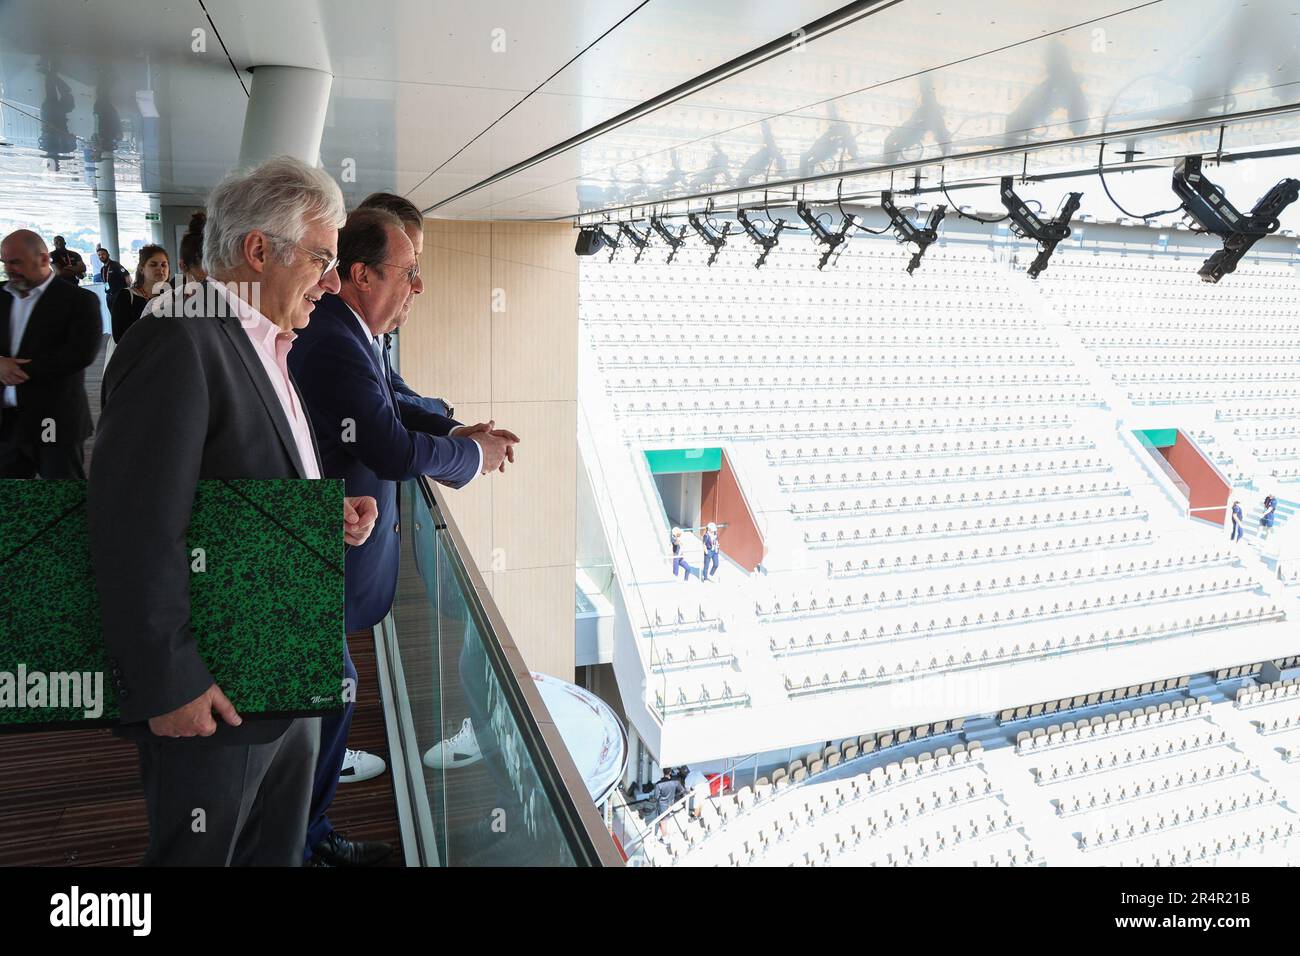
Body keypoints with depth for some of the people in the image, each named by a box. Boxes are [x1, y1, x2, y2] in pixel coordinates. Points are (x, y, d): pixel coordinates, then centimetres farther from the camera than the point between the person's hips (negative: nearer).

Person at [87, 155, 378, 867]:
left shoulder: (265, 349, 13)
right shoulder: (179, 340, -19)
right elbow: (135, 529, -25)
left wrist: (328, 514, 2)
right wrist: (169, 685, -22)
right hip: (211, 699, -9)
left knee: (278, 852, 21)